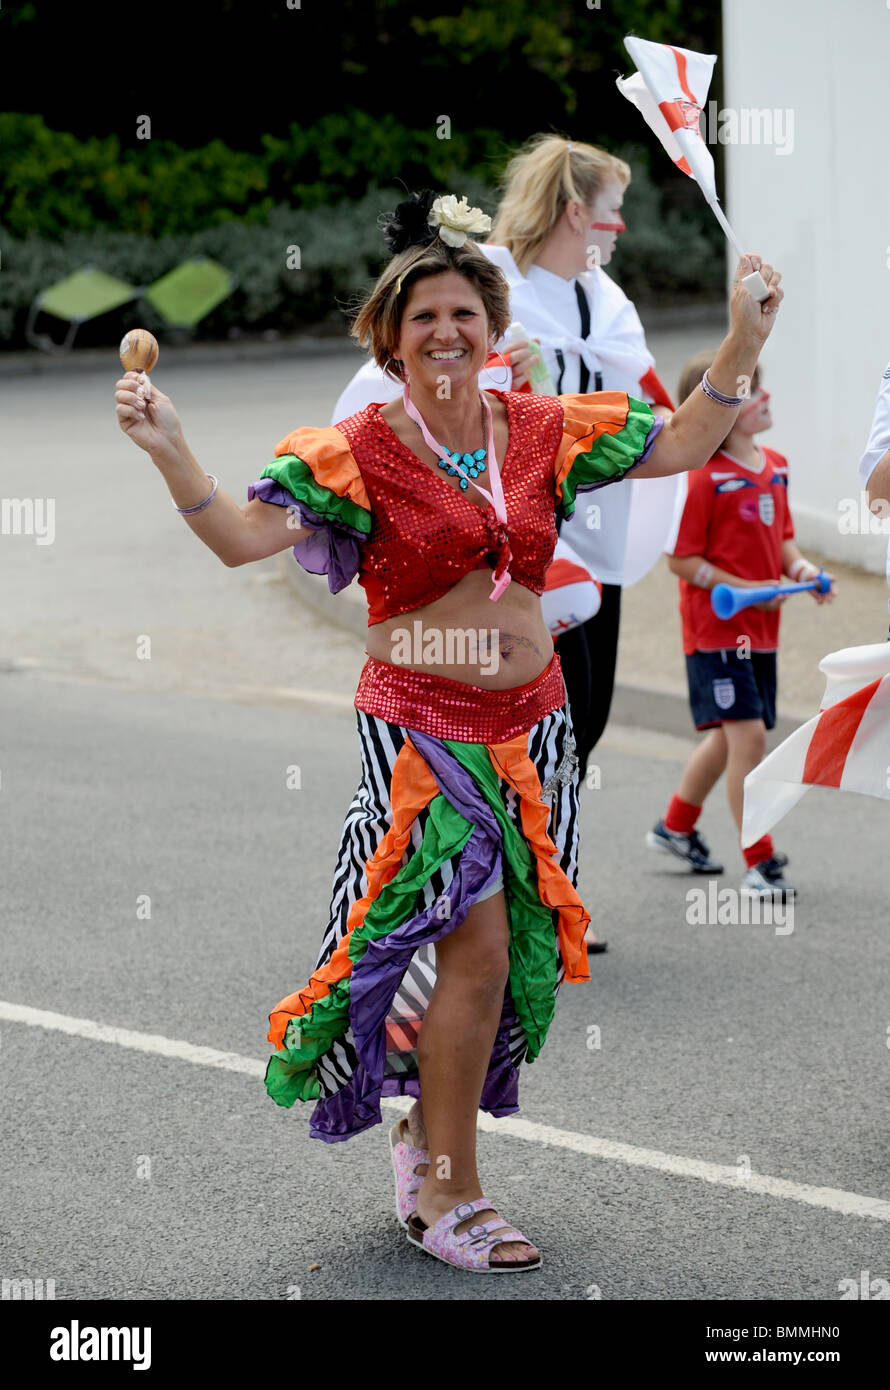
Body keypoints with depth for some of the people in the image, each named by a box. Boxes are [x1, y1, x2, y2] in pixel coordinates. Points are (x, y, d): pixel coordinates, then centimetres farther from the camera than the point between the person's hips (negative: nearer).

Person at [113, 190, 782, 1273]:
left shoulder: (542, 432, 6)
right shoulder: (360, 453, -7)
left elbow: (676, 448, 14)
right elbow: (242, 536, -16)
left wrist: (741, 348, 7)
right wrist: (168, 451, -29)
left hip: (531, 722, 5)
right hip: (421, 723, -5)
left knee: (525, 950, 7)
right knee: (475, 945, -14)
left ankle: (427, 1129, 31)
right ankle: (448, 1197, -1)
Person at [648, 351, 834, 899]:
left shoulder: (775, 467, 8)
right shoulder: (703, 477, -16)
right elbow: (681, 559, -15)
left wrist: (800, 568, -2)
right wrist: (747, 589, -20)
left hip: (760, 629, 8)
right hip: (717, 628, -8)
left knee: (729, 737, 19)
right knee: (748, 734, -13)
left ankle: (676, 827, 39)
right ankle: (760, 862, -5)